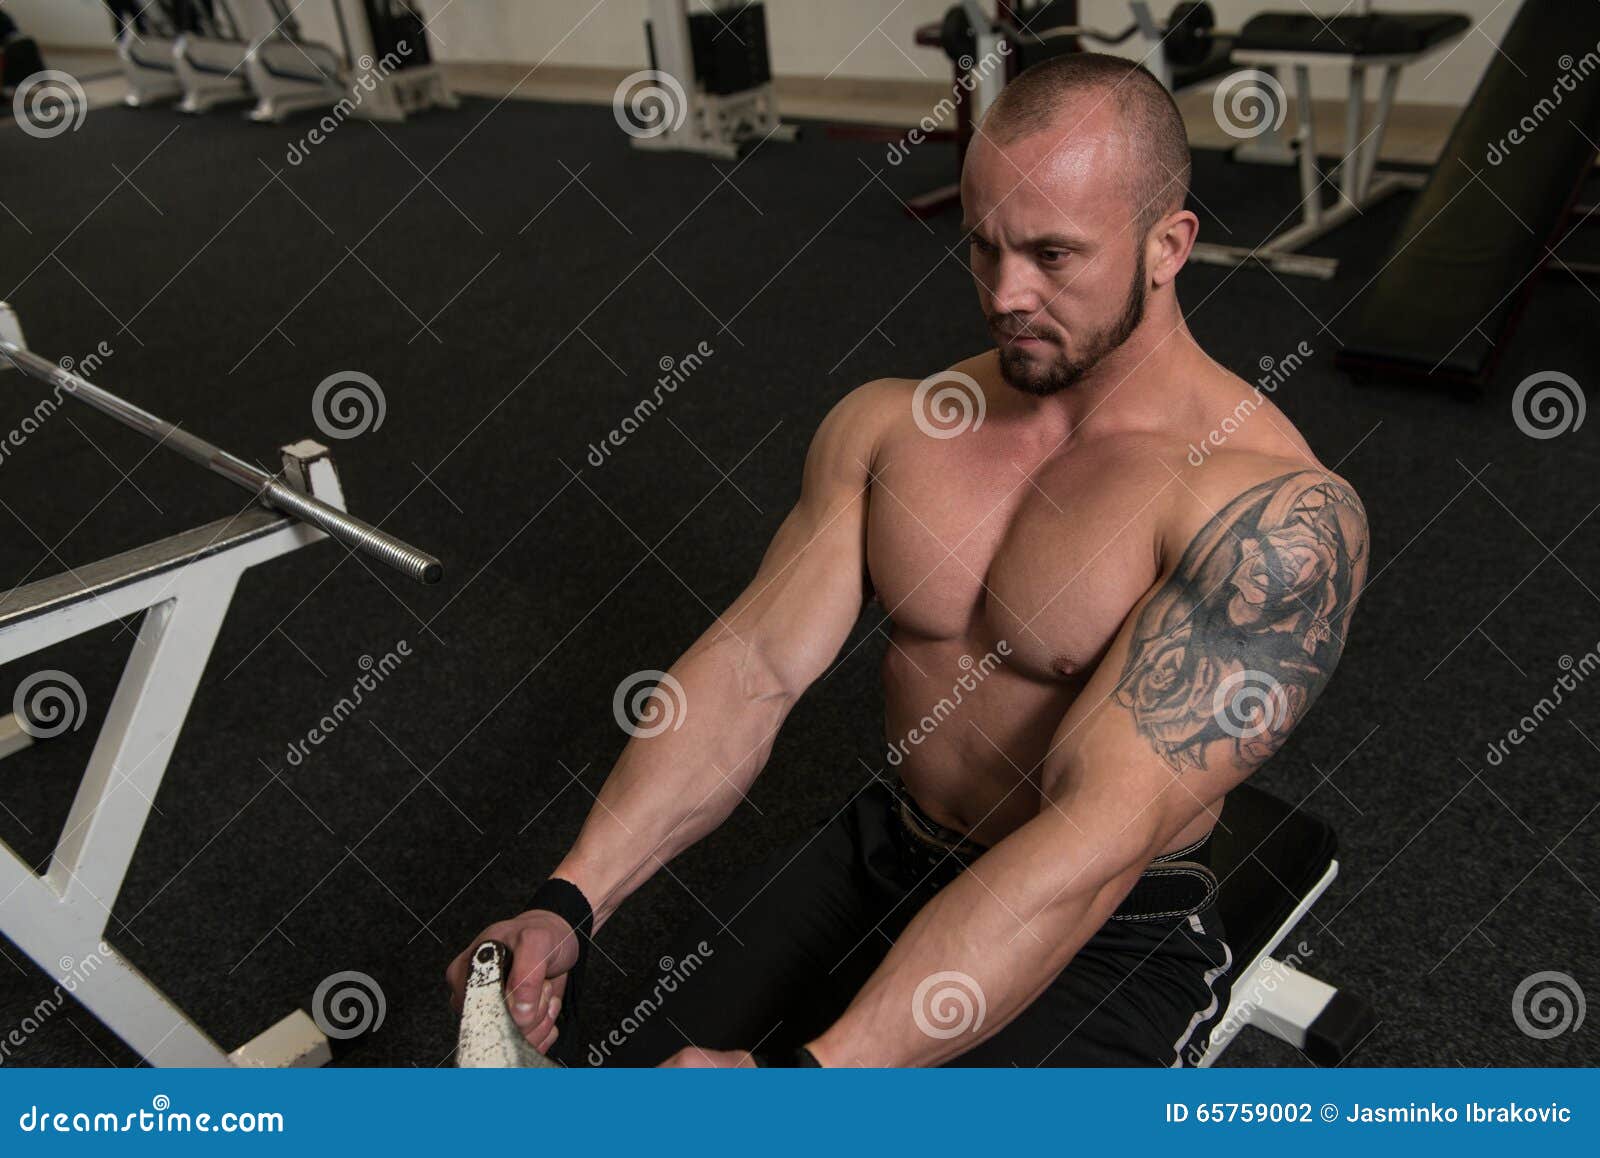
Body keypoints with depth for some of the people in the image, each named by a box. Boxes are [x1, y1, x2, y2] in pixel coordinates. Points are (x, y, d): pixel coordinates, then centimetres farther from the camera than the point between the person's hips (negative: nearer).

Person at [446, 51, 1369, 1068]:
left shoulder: (1275, 512, -21)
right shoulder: (889, 424, -2)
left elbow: (1099, 835, -30)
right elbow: (750, 665, -7)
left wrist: (800, 1080, -35)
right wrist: (571, 900, -20)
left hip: (1110, 934, -4)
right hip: (881, 859, 4)